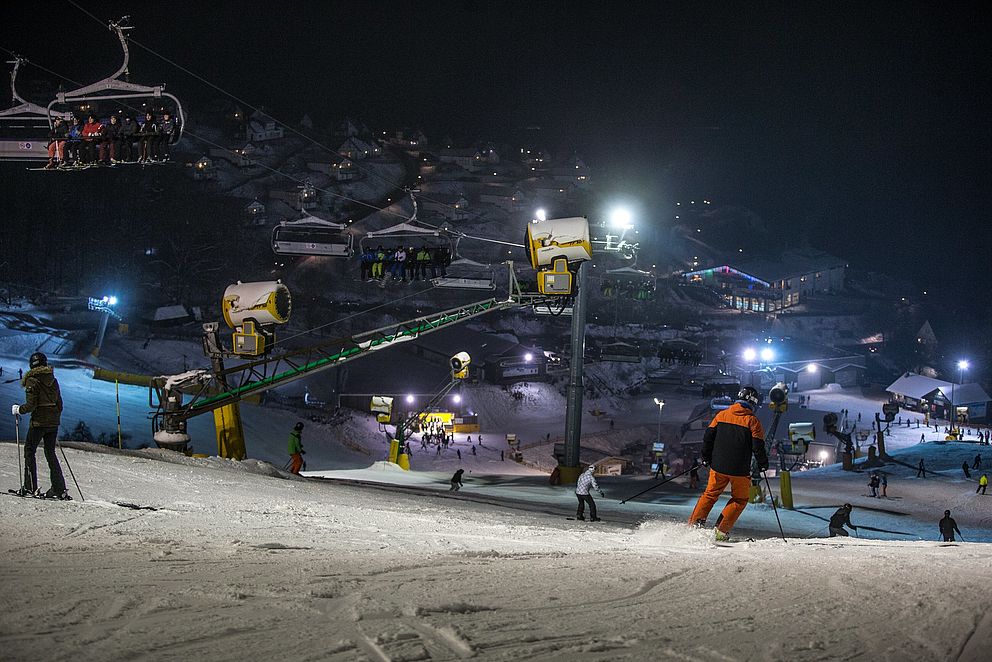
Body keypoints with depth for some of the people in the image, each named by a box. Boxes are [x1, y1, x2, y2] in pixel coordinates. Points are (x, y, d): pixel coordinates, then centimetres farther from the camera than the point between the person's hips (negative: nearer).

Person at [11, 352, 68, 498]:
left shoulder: (32, 380, -10)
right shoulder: (53, 380, 9)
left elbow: (31, 405, -15)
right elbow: (59, 404, 12)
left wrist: (18, 410, 2)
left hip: (39, 421, -6)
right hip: (54, 421, 6)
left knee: (29, 451, 6)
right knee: (50, 453, 11)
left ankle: (30, 486, 1)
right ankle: (59, 489, 4)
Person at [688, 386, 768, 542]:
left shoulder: (722, 415, 4)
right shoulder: (752, 421, -7)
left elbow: (708, 436, 4)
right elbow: (758, 446, -8)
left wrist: (706, 457, 16)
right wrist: (763, 463, 8)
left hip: (718, 466, 3)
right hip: (740, 469, -3)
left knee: (710, 494, 19)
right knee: (740, 499, 14)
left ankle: (694, 523, 8)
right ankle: (721, 531, 4)